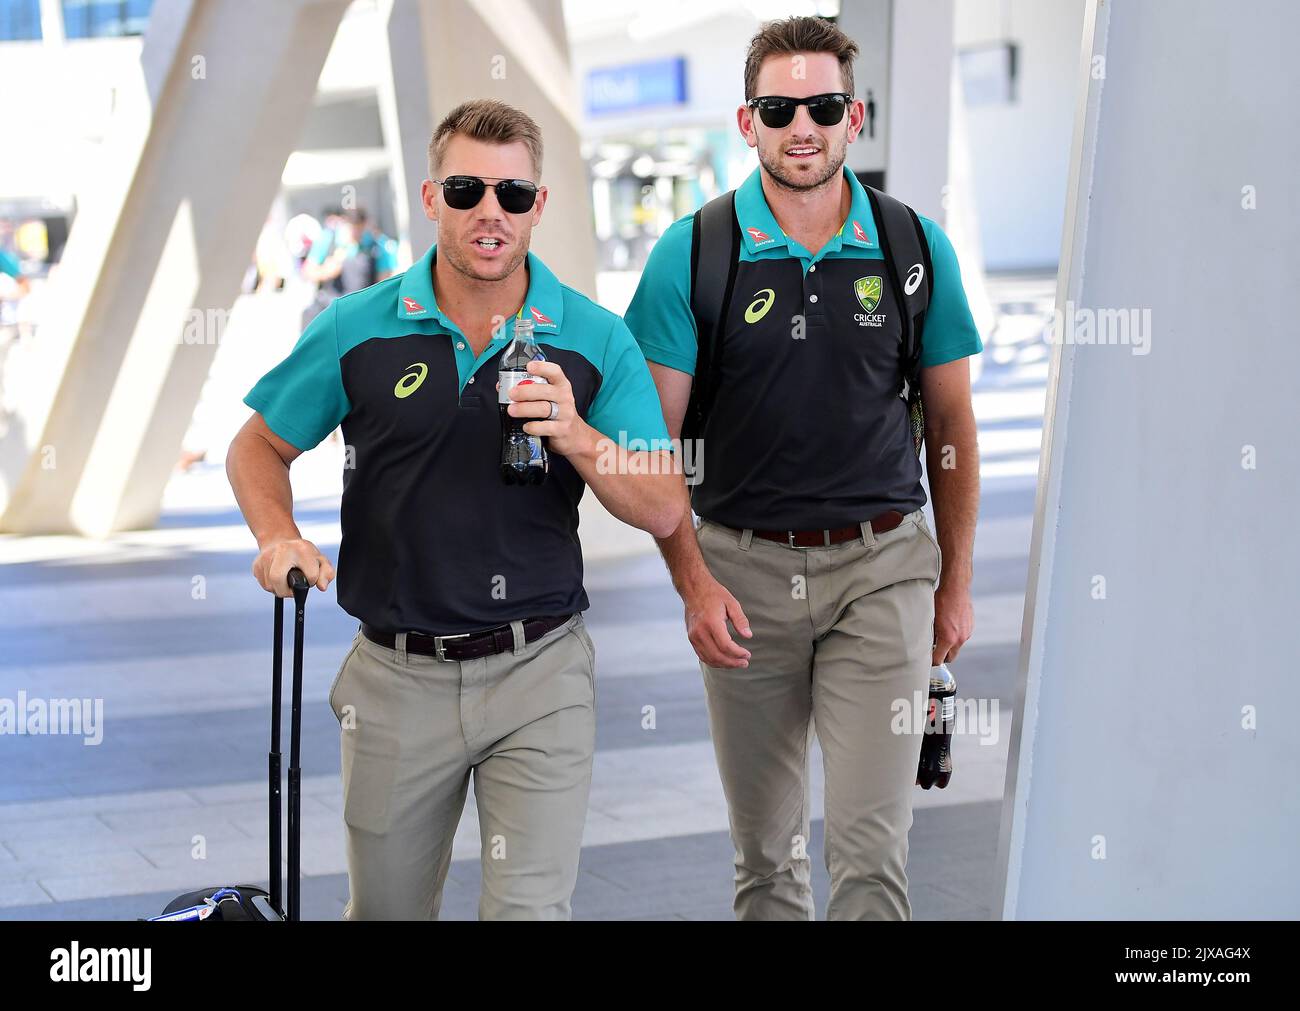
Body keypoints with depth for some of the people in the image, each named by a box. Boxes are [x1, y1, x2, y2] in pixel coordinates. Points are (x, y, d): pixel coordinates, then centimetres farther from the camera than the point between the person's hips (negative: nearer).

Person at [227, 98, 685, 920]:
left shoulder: (596, 341, -2)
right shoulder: (359, 329, -2)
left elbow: (663, 510, -4)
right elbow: (259, 448, 10)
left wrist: (574, 435, -21)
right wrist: (279, 536, -10)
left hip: (540, 672, -1)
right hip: (398, 675, 1)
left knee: (532, 905, -4)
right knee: (386, 908, 15)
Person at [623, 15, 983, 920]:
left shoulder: (916, 249, 1)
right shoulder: (693, 254, -3)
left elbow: (951, 423, 9)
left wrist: (956, 583, 8)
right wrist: (694, 583, -12)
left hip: (881, 566, 0)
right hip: (746, 570, 0)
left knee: (872, 848, -8)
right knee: (765, 847, 12)